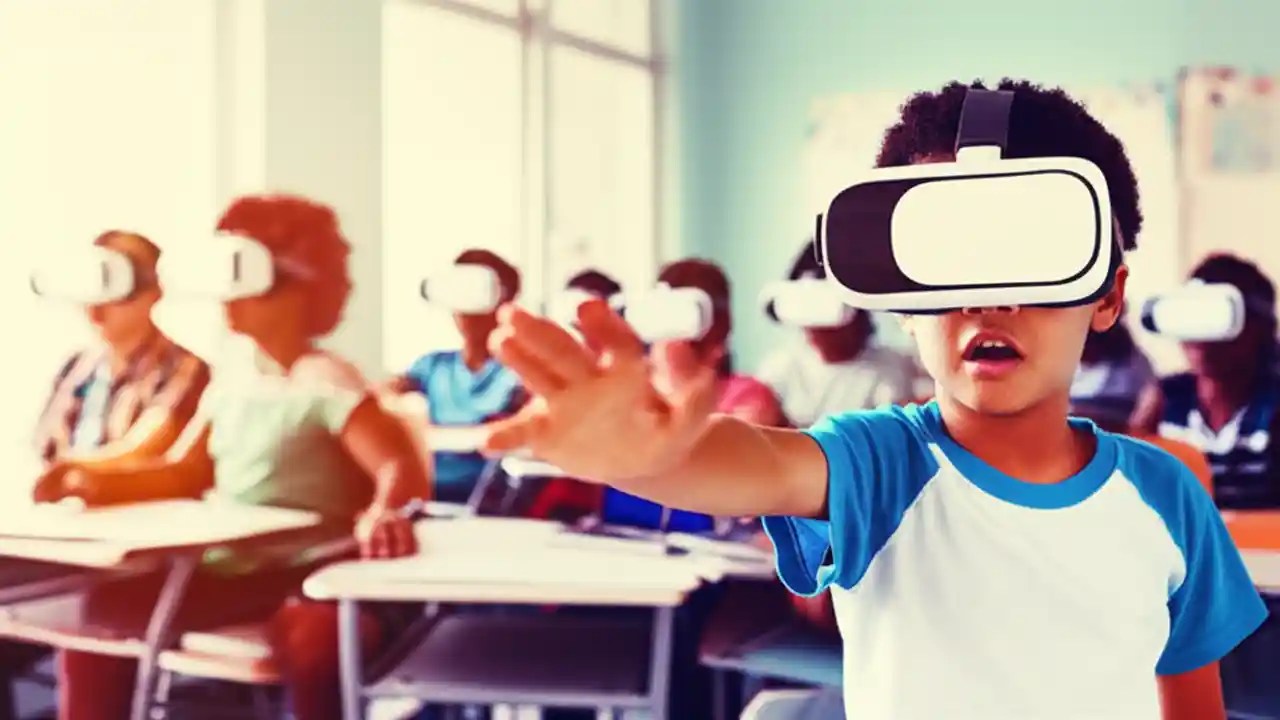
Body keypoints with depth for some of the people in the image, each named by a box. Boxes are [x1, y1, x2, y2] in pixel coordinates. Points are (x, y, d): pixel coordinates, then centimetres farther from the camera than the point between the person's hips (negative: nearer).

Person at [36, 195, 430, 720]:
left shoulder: (326, 382, -12)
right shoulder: (232, 374, 11)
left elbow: (402, 469, -24)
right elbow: (183, 474, 17)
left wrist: (382, 513, -47)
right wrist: (95, 482, 1)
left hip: (300, 573, -8)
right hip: (225, 569, 8)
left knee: (309, 635, -38)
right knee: (101, 607, 1)